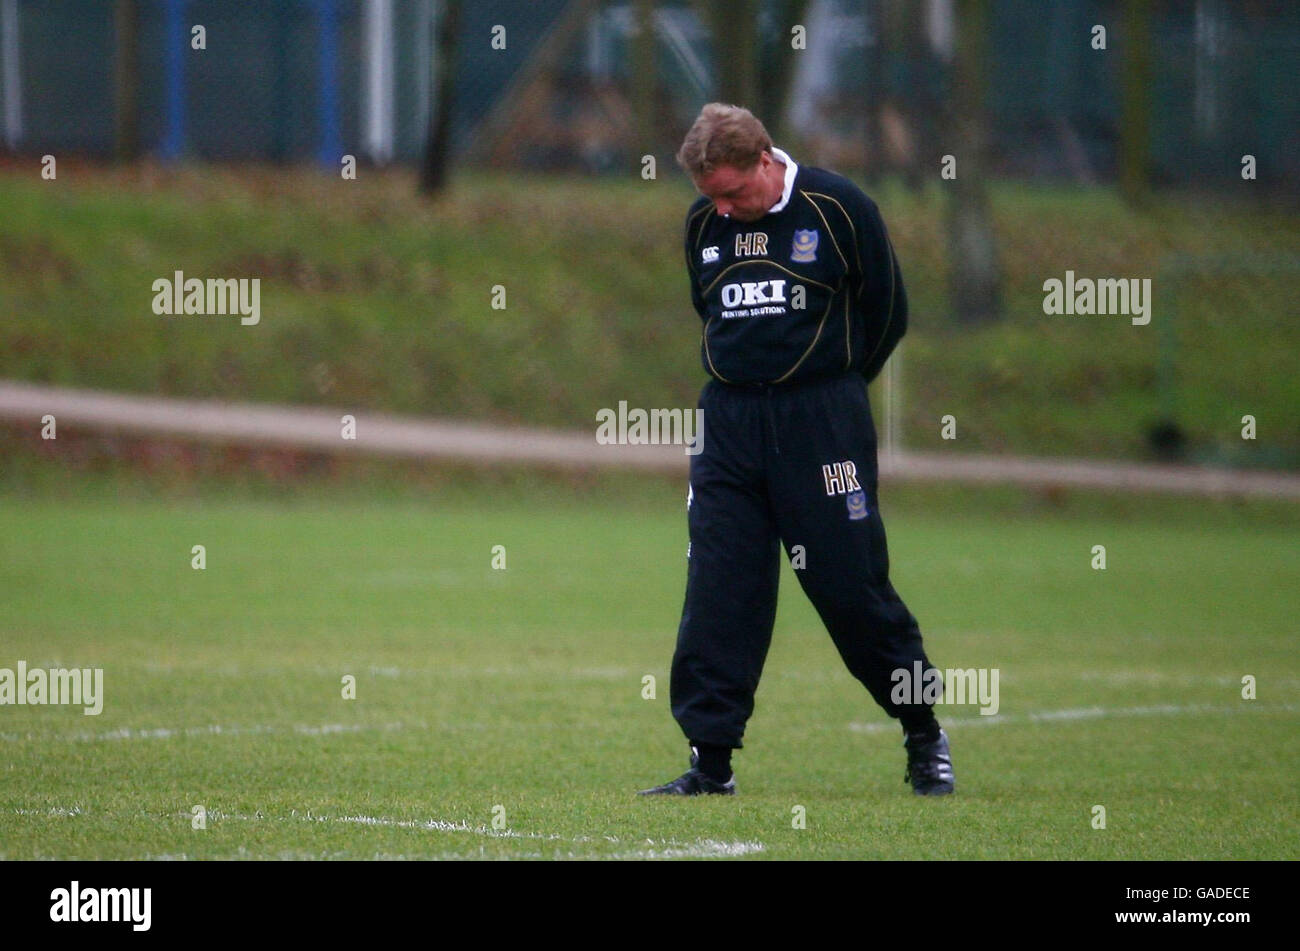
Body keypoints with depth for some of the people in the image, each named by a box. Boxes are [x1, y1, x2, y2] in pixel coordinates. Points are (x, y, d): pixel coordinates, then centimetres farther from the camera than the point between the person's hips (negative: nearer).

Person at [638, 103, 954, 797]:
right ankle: (711, 760, 3)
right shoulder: (704, 223, 7)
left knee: (851, 585, -2)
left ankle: (924, 736, 15)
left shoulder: (839, 208, -7)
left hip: (822, 420, -4)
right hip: (728, 423, 4)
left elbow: (886, 312, 3)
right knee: (717, 591, -1)